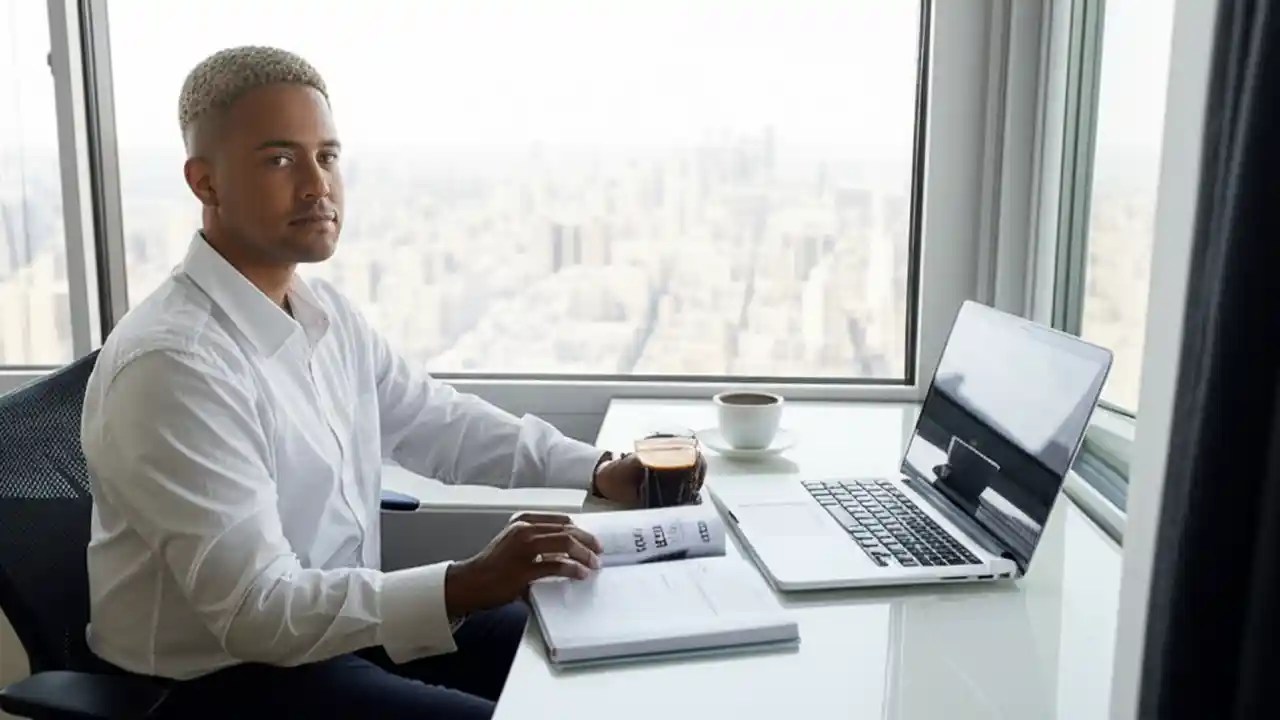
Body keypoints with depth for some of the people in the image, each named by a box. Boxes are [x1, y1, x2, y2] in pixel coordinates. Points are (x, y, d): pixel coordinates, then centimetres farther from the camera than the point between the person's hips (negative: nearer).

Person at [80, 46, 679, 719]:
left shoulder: (324, 310, 0)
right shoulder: (174, 364, -27)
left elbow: (440, 422, 9)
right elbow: (256, 611, -28)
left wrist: (599, 471, -3)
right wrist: (469, 585, -35)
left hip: (338, 623, 8)